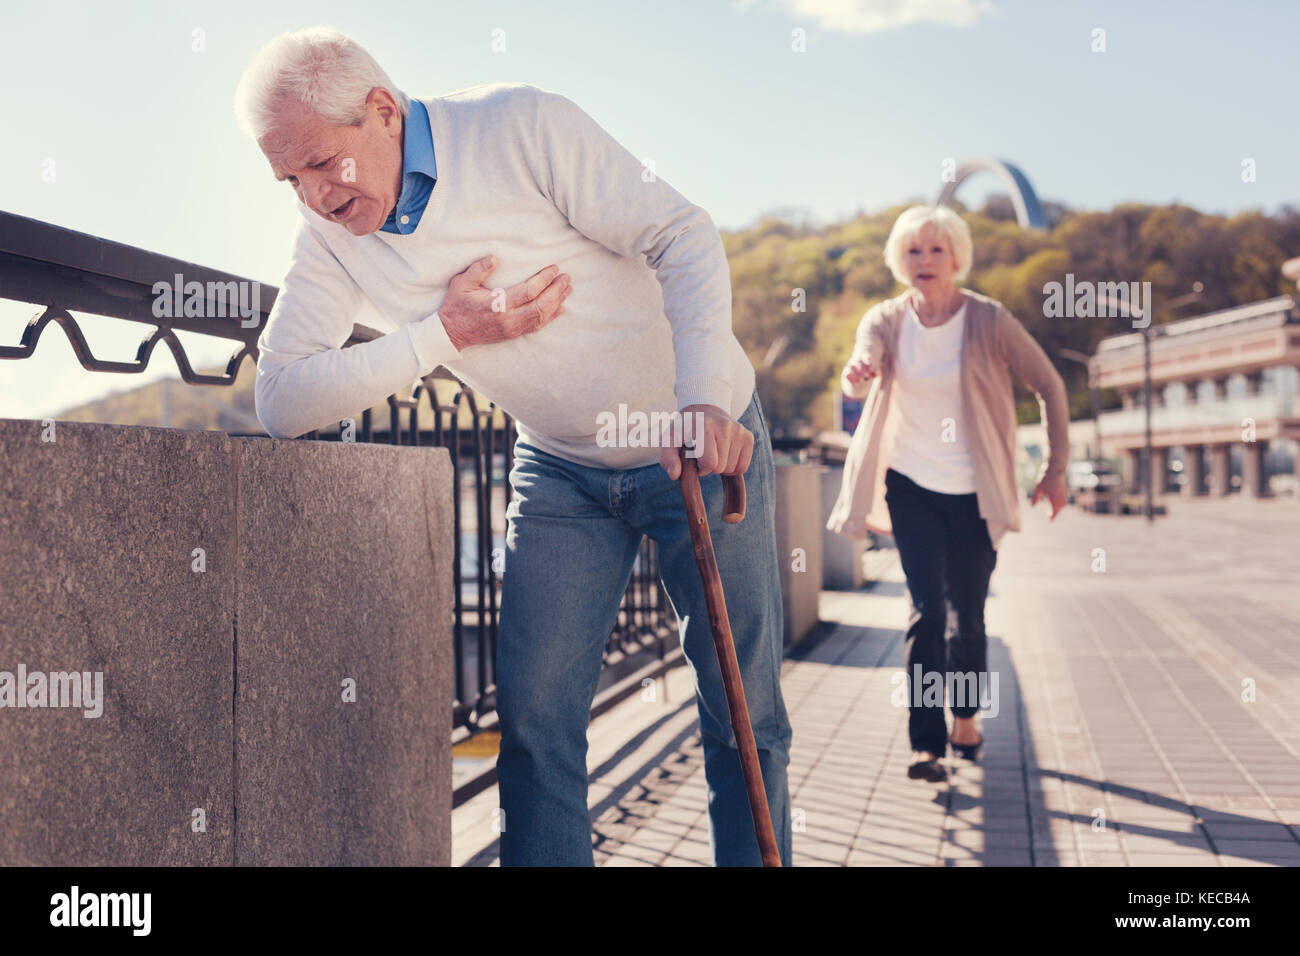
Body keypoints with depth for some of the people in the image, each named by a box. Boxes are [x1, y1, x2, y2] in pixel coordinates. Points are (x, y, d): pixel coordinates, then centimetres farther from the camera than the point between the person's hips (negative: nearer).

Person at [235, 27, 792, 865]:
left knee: (745, 713, 0)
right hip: (562, 468, 4)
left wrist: (705, 398, -34)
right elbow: (281, 399, -12)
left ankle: (757, 855, 18)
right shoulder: (327, 232, -6)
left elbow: (683, 237, -20)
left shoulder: (519, 126, -19)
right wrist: (445, 335, -21)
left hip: (704, 437, -3)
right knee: (534, 712, -3)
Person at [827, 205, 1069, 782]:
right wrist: (856, 374, -51)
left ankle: (966, 717, 32)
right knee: (927, 610, -10)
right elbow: (861, 375, -26)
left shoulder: (989, 321, -10)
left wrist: (1055, 469, -1)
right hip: (910, 486, 0)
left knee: (968, 615, 7)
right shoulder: (886, 321, -6)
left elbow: (1049, 386, -2)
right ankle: (926, 745, -6)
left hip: (973, 492, 0)